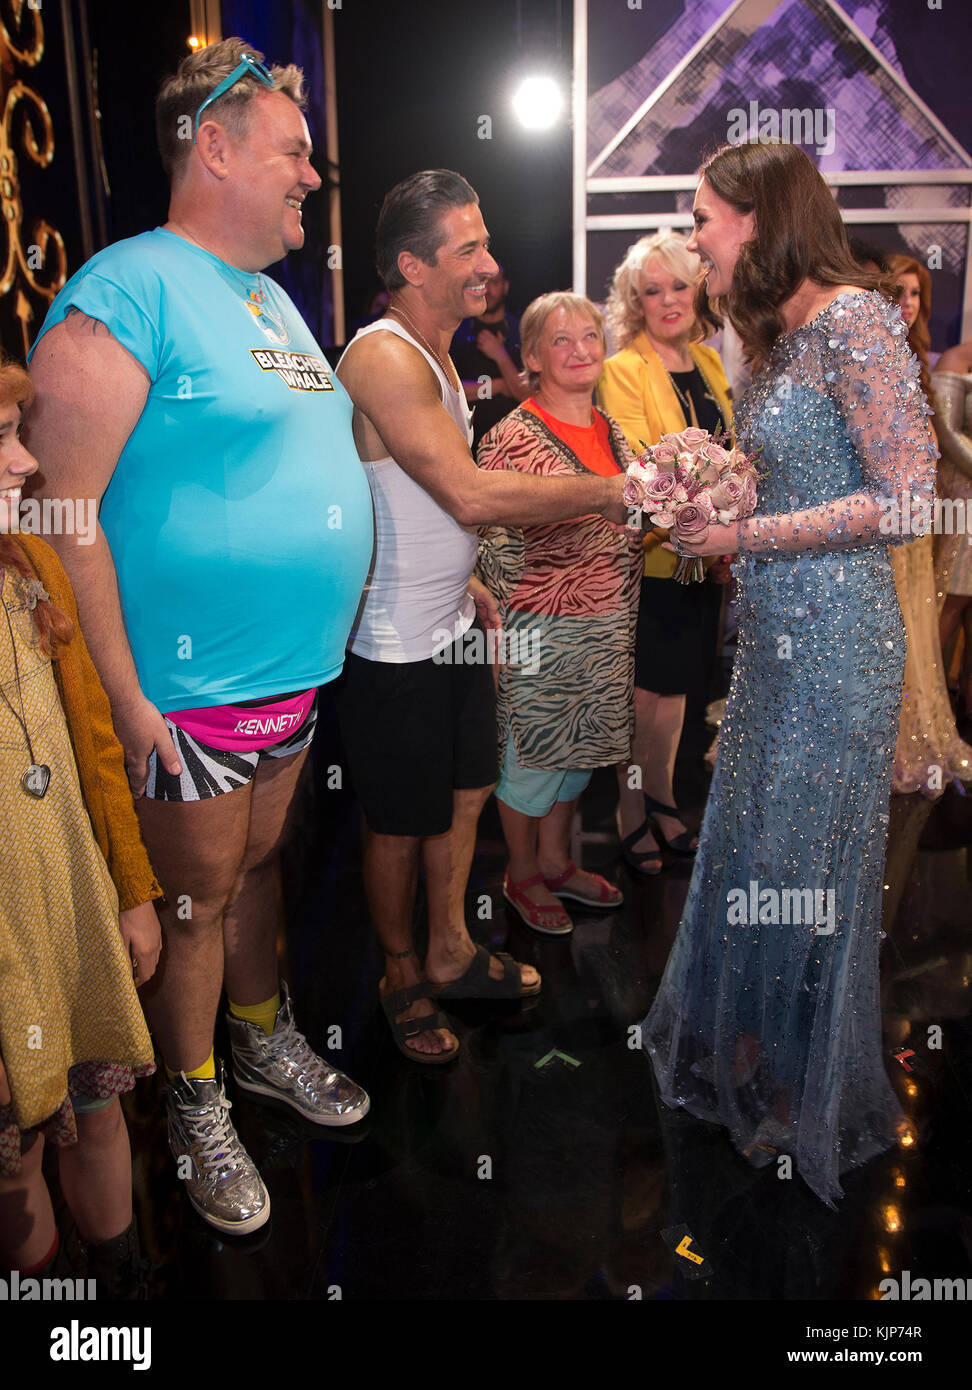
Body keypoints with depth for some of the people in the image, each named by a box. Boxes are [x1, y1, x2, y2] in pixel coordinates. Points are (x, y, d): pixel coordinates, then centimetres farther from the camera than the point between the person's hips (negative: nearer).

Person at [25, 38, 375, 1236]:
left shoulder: (273, 299, 14)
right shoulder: (128, 290, -14)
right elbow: (63, 507, -19)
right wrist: (125, 697, -20)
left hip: (295, 677, 8)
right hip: (189, 689, -7)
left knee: (258, 866, 22)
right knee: (193, 900, 9)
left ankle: (265, 1042, 43)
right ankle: (196, 1113, 30)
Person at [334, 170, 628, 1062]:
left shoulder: (434, 352, 13)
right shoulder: (383, 357, -21)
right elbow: (470, 494, -29)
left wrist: (464, 582, 15)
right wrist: (609, 492, -23)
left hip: (451, 627, 9)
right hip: (395, 645, -9)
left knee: (465, 793, 19)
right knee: (402, 823, 7)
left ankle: (451, 953, 38)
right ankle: (404, 984, 29)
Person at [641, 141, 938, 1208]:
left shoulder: (853, 319, -13)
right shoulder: (781, 334, 14)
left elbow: (907, 496, -19)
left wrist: (745, 537, -16)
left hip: (832, 634, -8)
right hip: (773, 629, 8)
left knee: (803, 863, 4)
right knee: (748, 843, 15)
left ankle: (815, 1103, 27)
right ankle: (748, 1053, 36)